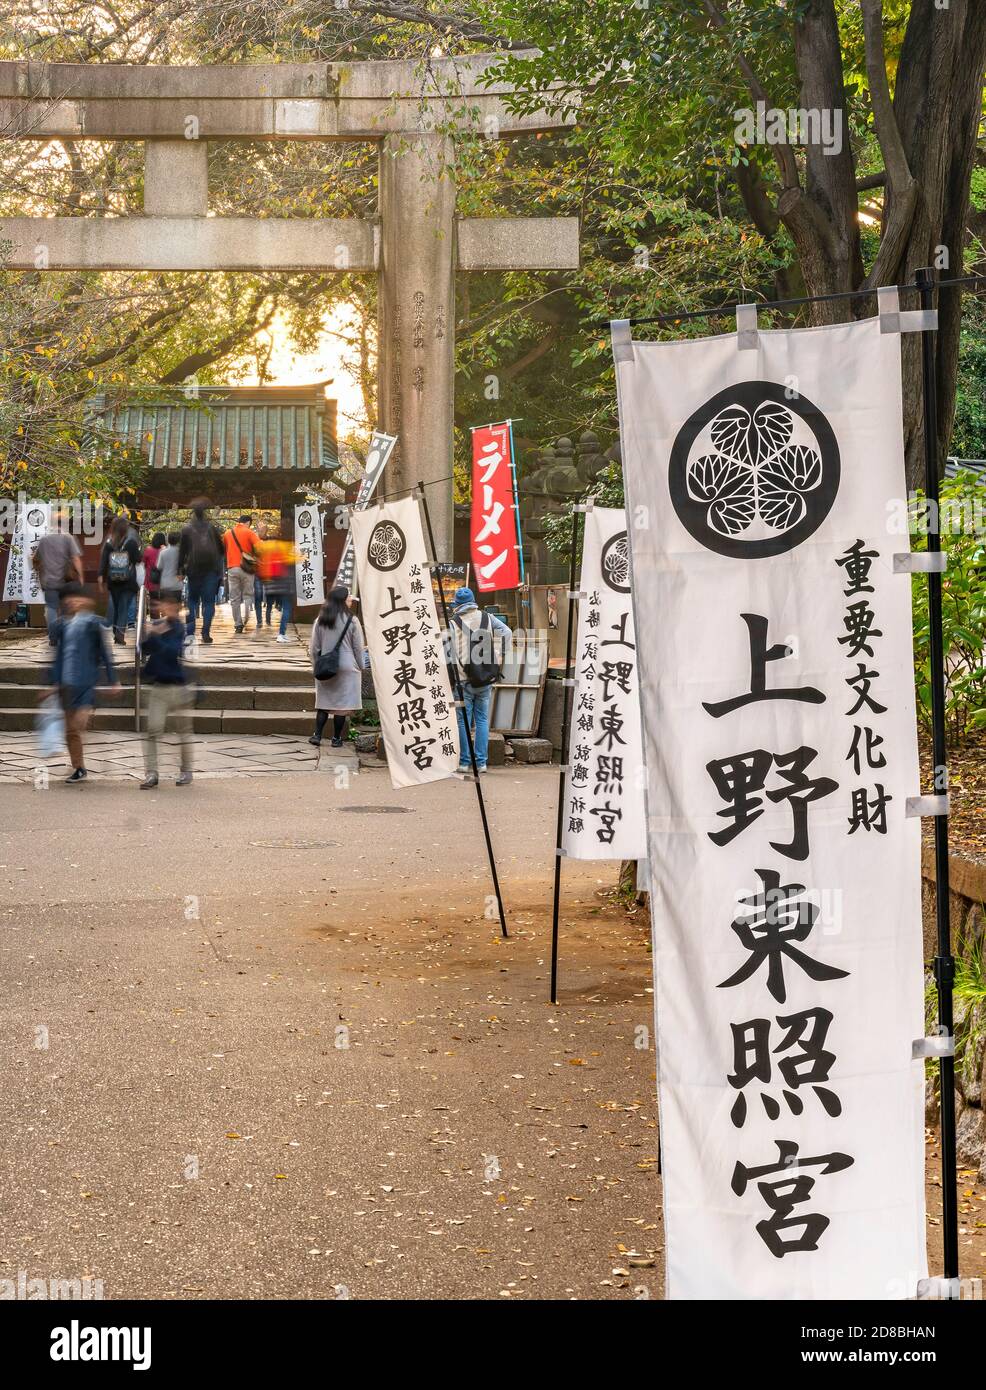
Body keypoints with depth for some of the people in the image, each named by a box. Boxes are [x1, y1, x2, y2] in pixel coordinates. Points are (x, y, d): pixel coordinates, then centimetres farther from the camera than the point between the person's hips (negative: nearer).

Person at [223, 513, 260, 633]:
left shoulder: (227, 533, 9)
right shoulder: (249, 532, -3)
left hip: (232, 568, 2)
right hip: (246, 568, -2)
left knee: (234, 598, 6)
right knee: (247, 595, 9)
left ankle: (238, 625, 3)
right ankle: (245, 619, -8)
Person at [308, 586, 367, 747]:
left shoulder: (320, 620, 1)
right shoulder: (352, 620, -8)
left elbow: (314, 648, 6)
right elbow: (359, 647, -4)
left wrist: (316, 667, 16)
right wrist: (361, 667, 8)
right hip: (347, 667, -3)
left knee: (324, 702, 11)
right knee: (342, 703, 3)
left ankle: (317, 735, 4)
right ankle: (336, 738, 6)